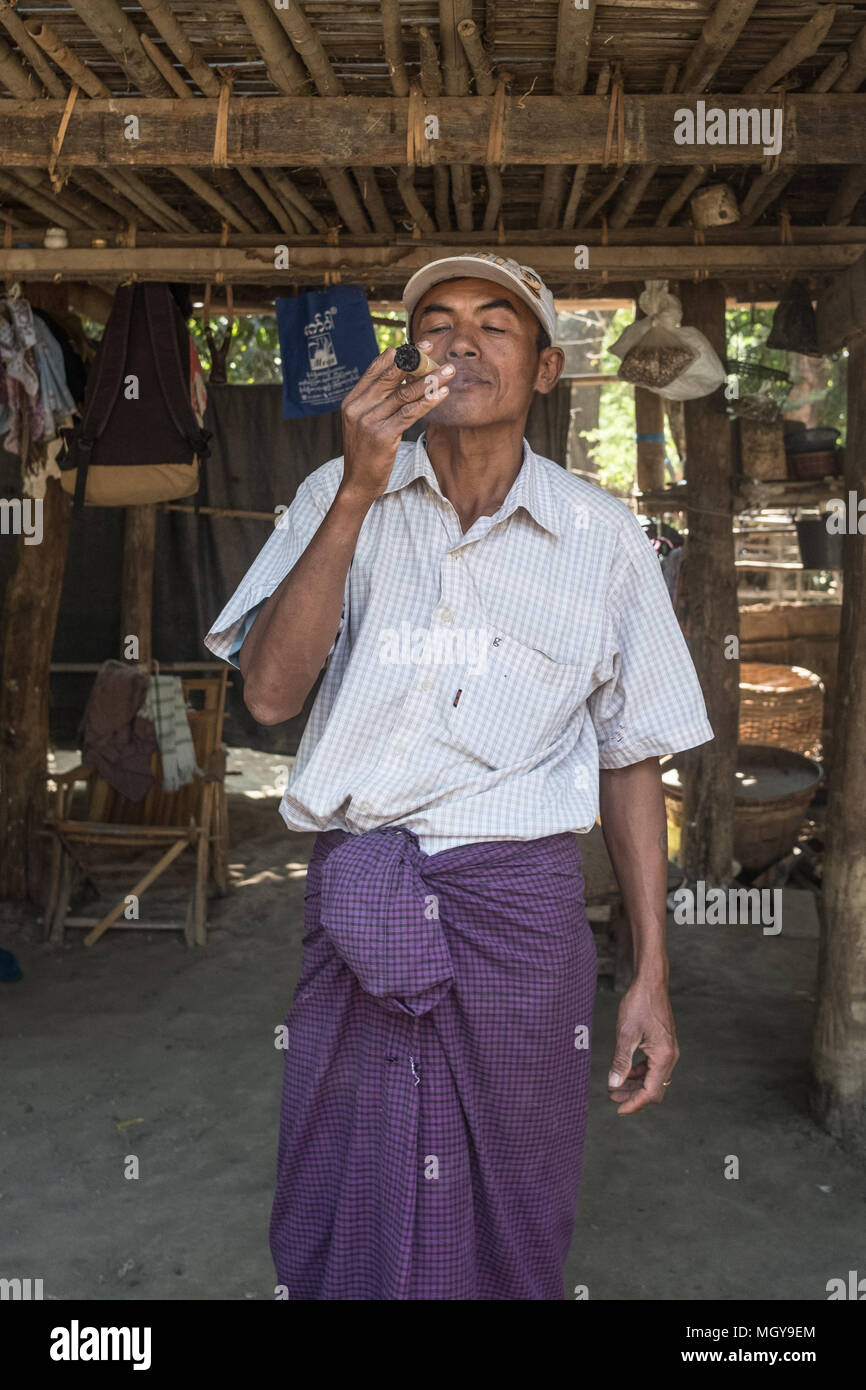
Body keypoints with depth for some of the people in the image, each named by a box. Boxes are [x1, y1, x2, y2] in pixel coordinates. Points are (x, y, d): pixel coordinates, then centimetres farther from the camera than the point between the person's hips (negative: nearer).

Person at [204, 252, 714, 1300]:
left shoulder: (604, 538, 3)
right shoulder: (339, 496, 5)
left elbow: (629, 760, 6)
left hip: (518, 904, -1)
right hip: (355, 909, 1)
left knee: (508, 1234, 12)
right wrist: (358, 488, -14)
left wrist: (651, 977, 3)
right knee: (335, 1234, 14)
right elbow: (270, 692, -7)